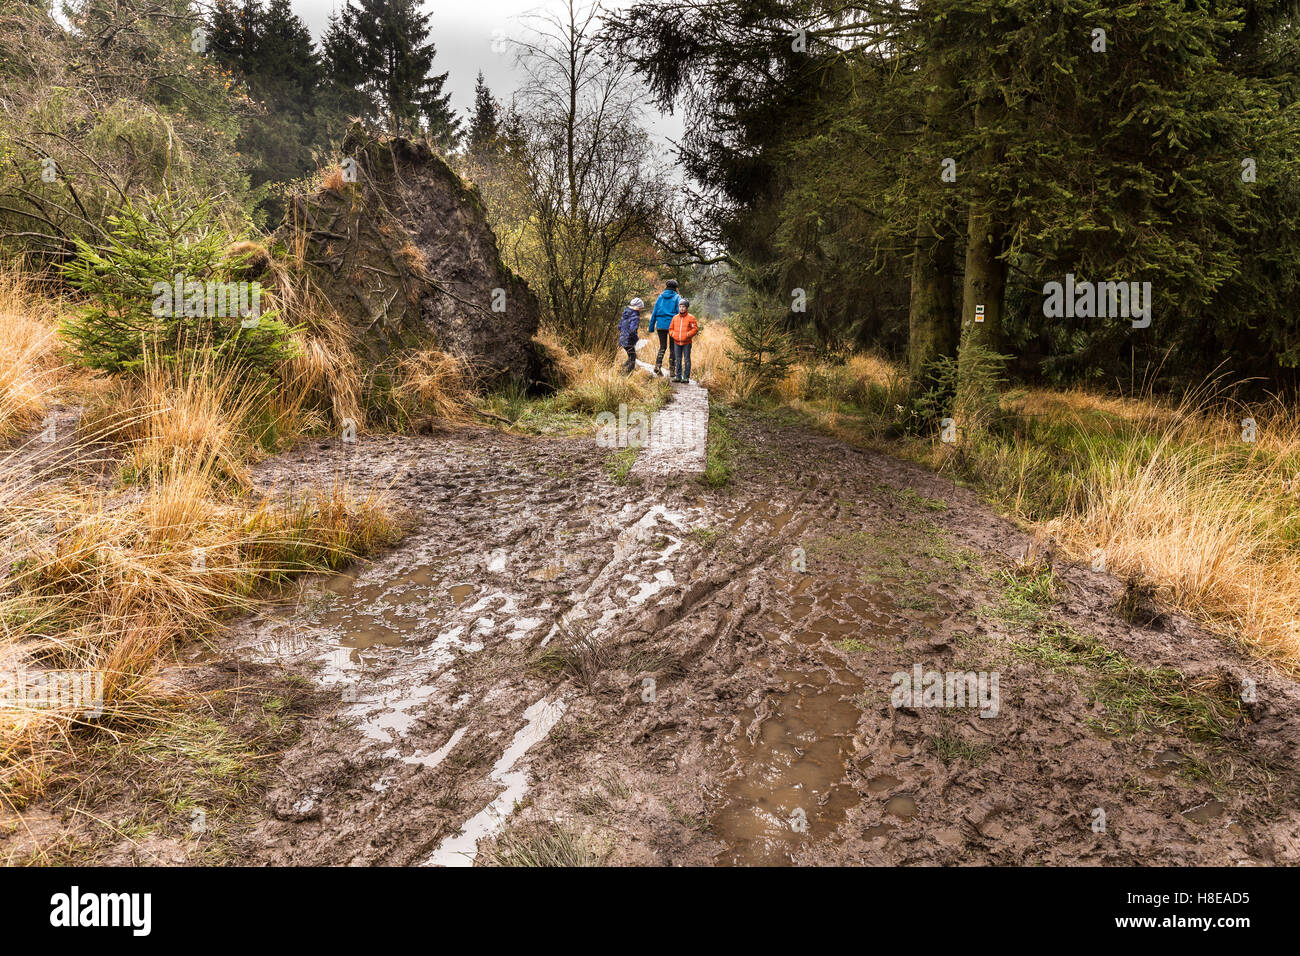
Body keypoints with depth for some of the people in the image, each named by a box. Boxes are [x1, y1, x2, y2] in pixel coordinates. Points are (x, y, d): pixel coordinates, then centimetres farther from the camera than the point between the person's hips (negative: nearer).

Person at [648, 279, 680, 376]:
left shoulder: (660, 297, 9)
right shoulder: (677, 297, 0)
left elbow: (654, 313, 10)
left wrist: (651, 327, 15)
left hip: (660, 325, 3)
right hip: (672, 325, -3)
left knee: (663, 346, 10)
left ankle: (658, 365, -11)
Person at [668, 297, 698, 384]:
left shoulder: (691, 317, -4)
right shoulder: (675, 317, 10)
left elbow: (695, 328, -5)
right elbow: (671, 329, 17)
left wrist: (687, 335, -15)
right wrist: (673, 335, -2)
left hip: (686, 343, -4)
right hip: (677, 342, 4)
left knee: (686, 360, 0)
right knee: (678, 360, 9)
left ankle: (686, 377, 3)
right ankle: (678, 376, 15)